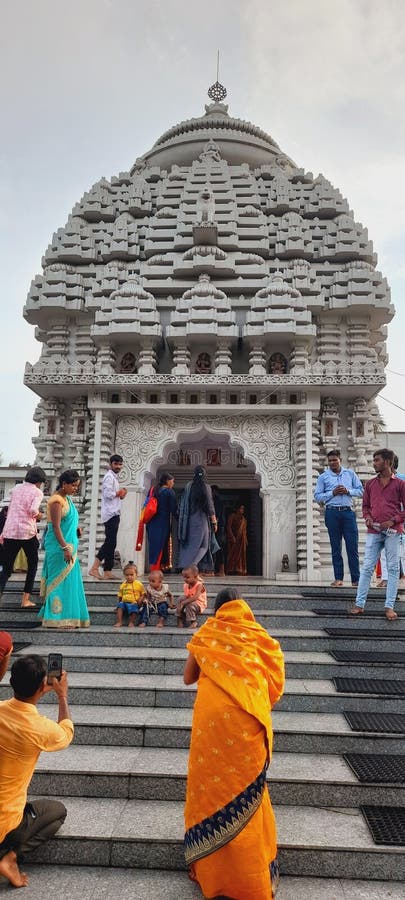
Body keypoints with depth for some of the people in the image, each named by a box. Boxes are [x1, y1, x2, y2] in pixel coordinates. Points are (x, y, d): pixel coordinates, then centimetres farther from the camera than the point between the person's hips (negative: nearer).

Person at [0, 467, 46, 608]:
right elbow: (33, 510, -18)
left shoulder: (16, 488, 13)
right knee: (32, 565, 17)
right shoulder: (37, 492, -2)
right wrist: (39, 515, 4)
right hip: (27, 533, -4)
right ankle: (25, 600, 15)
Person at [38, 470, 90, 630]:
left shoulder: (67, 499, 13)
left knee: (69, 579, 12)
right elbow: (56, 527, -21)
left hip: (68, 545, 9)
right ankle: (57, 619, 3)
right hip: (59, 547, -9)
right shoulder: (56, 501, -15)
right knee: (61, 580, -4)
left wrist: (76, 529, 7)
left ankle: (67, 617, 20)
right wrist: (65, 548, -24)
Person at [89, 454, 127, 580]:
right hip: (111, 514, -10)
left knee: (110, 543, 8)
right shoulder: (109, 477, -9)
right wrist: (119, 493, -6)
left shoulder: (114, 477, 23)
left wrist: (120, 495, 8)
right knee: (110, 542, -13)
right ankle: (94, 568, -13)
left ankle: (108, 572, 10)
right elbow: (108, 494, -20)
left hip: (114, 514, 10)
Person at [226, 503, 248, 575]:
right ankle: (231, 570, -7)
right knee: (233, 554, -7)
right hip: (234, 538, -7)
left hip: (242, 539, 7)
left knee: (241, 555, 4)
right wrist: (232, 537, -18)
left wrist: (245, 539, 12)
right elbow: (228, 527, -10)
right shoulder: (232, 516, -2)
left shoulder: (243, 518, 18)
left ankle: (240, 570, 6)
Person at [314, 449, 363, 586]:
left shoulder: (350, 473, 11)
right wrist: (332, 493, -9)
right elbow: (317, 496, 3)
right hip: (332, 513, 0)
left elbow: (361, 491, 11)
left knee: (352, 546, -3)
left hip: (348, 512, 0)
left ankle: (356, 579, 2)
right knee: (336, 548, 4)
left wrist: (348, 491, -7)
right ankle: (338, 578, 11)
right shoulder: (323, 477, 7)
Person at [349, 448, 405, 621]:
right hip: (374, 531, 3)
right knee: (367, 567, 2)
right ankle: (359, 604, 7)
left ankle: (389, 607, 9)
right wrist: (367, 517, -1)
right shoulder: (370, 484, 13)